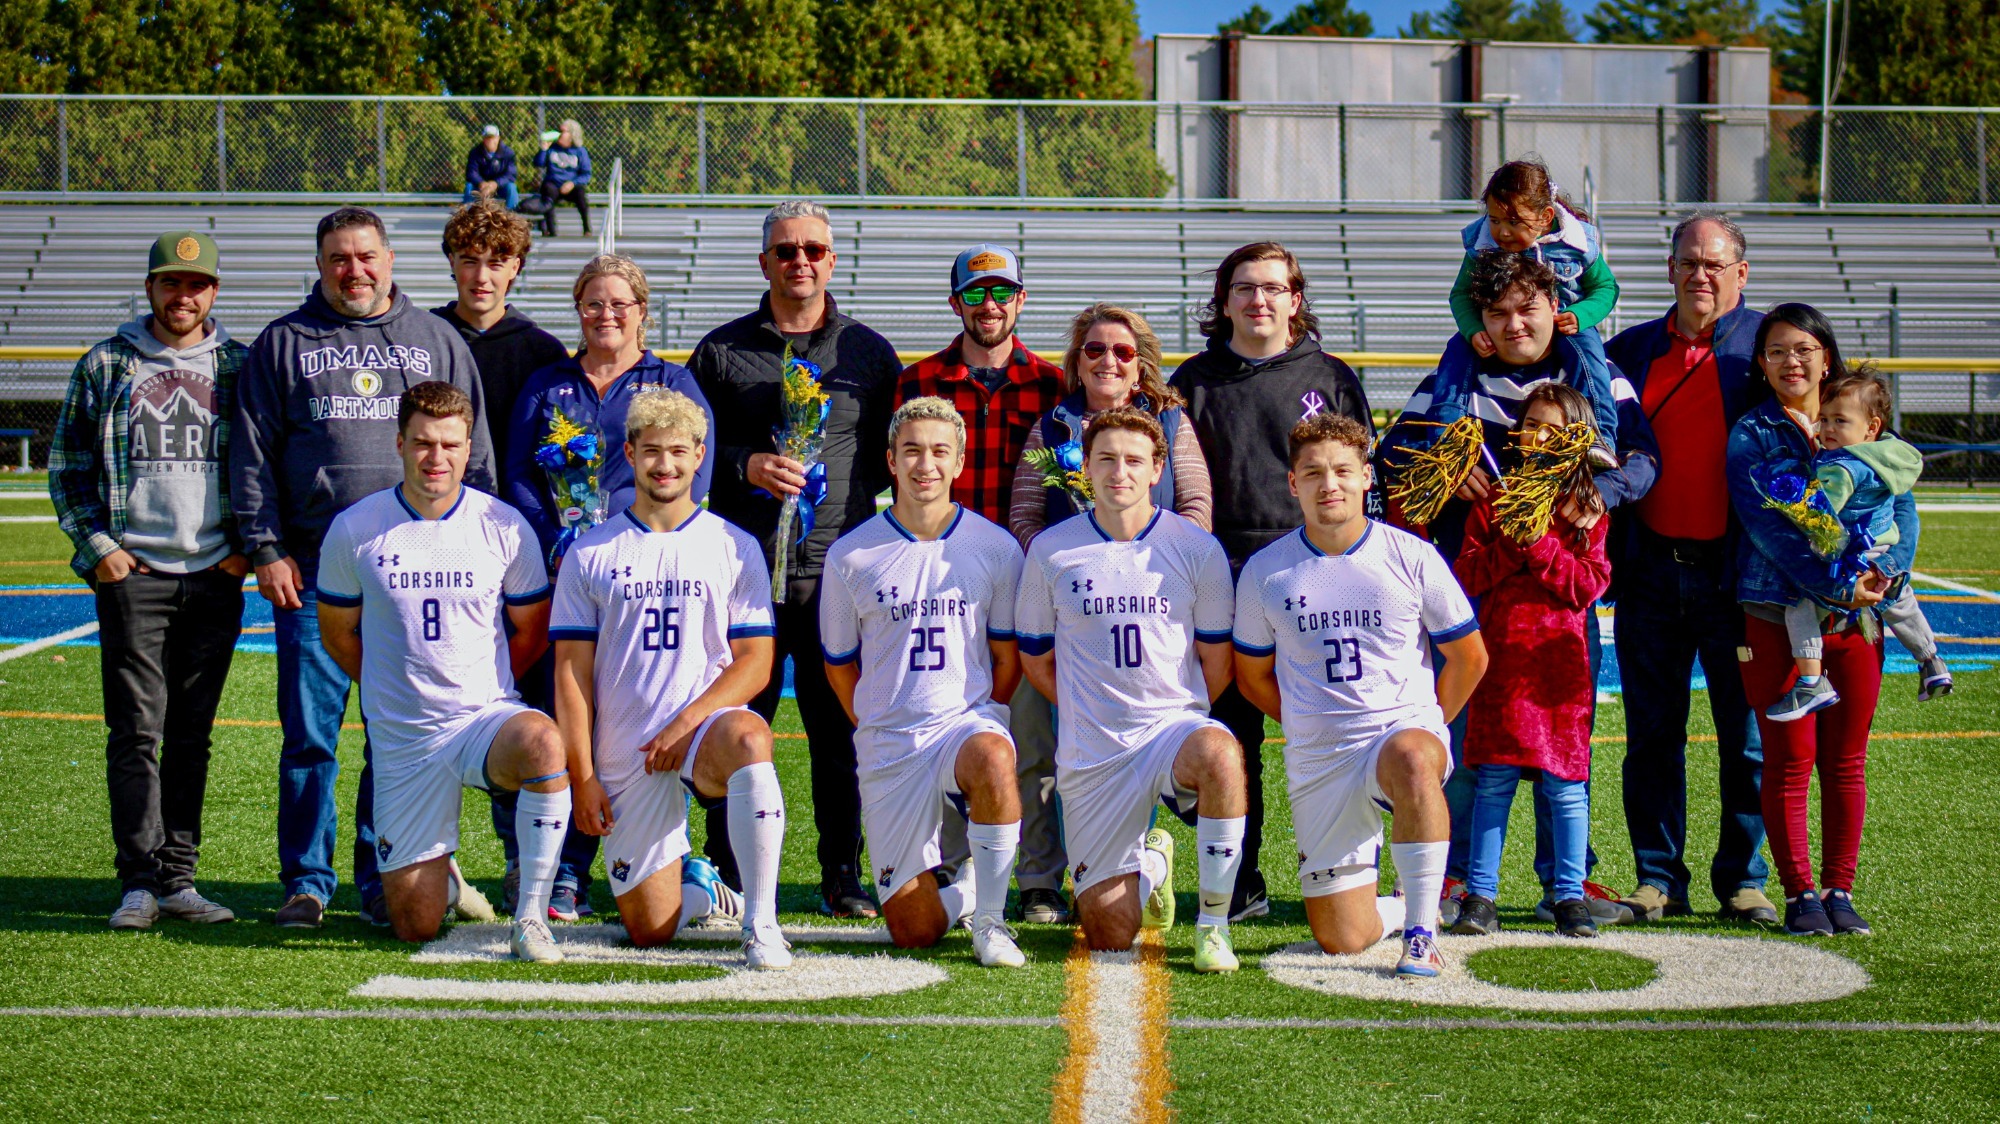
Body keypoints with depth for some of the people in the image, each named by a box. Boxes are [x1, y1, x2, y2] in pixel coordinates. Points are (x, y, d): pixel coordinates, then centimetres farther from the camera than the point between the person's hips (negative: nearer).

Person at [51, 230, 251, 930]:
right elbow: (67, 465, 9)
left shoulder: (240, 368, 10)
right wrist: (96, 545, -2)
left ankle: (178, 878, 11)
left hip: (215, 576, 2)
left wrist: (248, 544, 3)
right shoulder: (105, 366, 7)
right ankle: (139, 881, -5)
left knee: (192, 736, 6)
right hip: (132, 574, -2)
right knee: (136, 731, -6)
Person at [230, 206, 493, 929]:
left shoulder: (438, 342, 14)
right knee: (309, 733, 0)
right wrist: (264, 549, -2)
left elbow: (473, 453, 13)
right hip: (313, 571, -1)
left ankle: (385, 880, 13)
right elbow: (251, 454, 7)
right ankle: (307, 882, 9)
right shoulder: (284, 344, 11)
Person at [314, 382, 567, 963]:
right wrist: (402, 689, 9)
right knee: (416, 927, 0)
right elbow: (338, 634, 12)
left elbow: (532, 631, 10)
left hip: (487, 716, -1)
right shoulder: (355, 529, -3)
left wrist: (482, 690, 3)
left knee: (542, 742, -39)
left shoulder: (504, 526, -3)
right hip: (403, 740, 1)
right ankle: (441, 877, 39)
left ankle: (530, 917, -23)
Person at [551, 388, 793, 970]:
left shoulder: (734, 548, 5)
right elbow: (572, 672, 5)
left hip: (708, 729, -1)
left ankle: (760, 921, -31)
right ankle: (697, 887, 32)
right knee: (649, 930, -4)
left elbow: (755, 661, 0)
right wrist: (582, 776, -3)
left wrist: (686, 723, -15)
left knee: (748, 740, -39)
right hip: (624, 756, 1)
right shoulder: (590, 555, 7)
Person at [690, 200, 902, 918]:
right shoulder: (723, 350, 11)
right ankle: (725, 872, 11)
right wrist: (746, 465, -7)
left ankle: (843, 876, 9)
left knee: (841, 728, 1)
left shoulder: (869, 353, 13)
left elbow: (895, 452, 15)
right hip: (746, 568, 0)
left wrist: (840, 479, -2)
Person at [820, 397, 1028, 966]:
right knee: (914, 932, -3)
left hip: (969, 719, -1)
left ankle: (989, 918, -19)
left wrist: (975, 722, 0)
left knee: (991, 756, -40)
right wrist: (880, 727, 6)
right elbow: (839, 665, 10)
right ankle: (964, 885, 34)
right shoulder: (851, 556, -1)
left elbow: (1007, 657, 9)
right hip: (888, 743, 1)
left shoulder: (995, 549, 0)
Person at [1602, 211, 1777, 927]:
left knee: (1746, 734, 4)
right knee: (1652, 733, 7)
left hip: (1735, 571, -2)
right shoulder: (1631, 349, 11)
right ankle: (1659, 878, 16)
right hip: (1651, 568, 3)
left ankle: (1742, 878, 16)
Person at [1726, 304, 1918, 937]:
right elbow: (1767, 526, -11)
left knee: (1846, 762, 7)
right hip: (1779, 616, -3)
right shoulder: (1751, 435, 1)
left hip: (1857, 620, 3)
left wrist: (1883, 569, -16)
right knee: (1789, 762, 0)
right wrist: (1838, 587, -21)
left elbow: (1901, 507, 4)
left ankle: (1839, 890, 16)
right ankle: (1799, 892, 9)